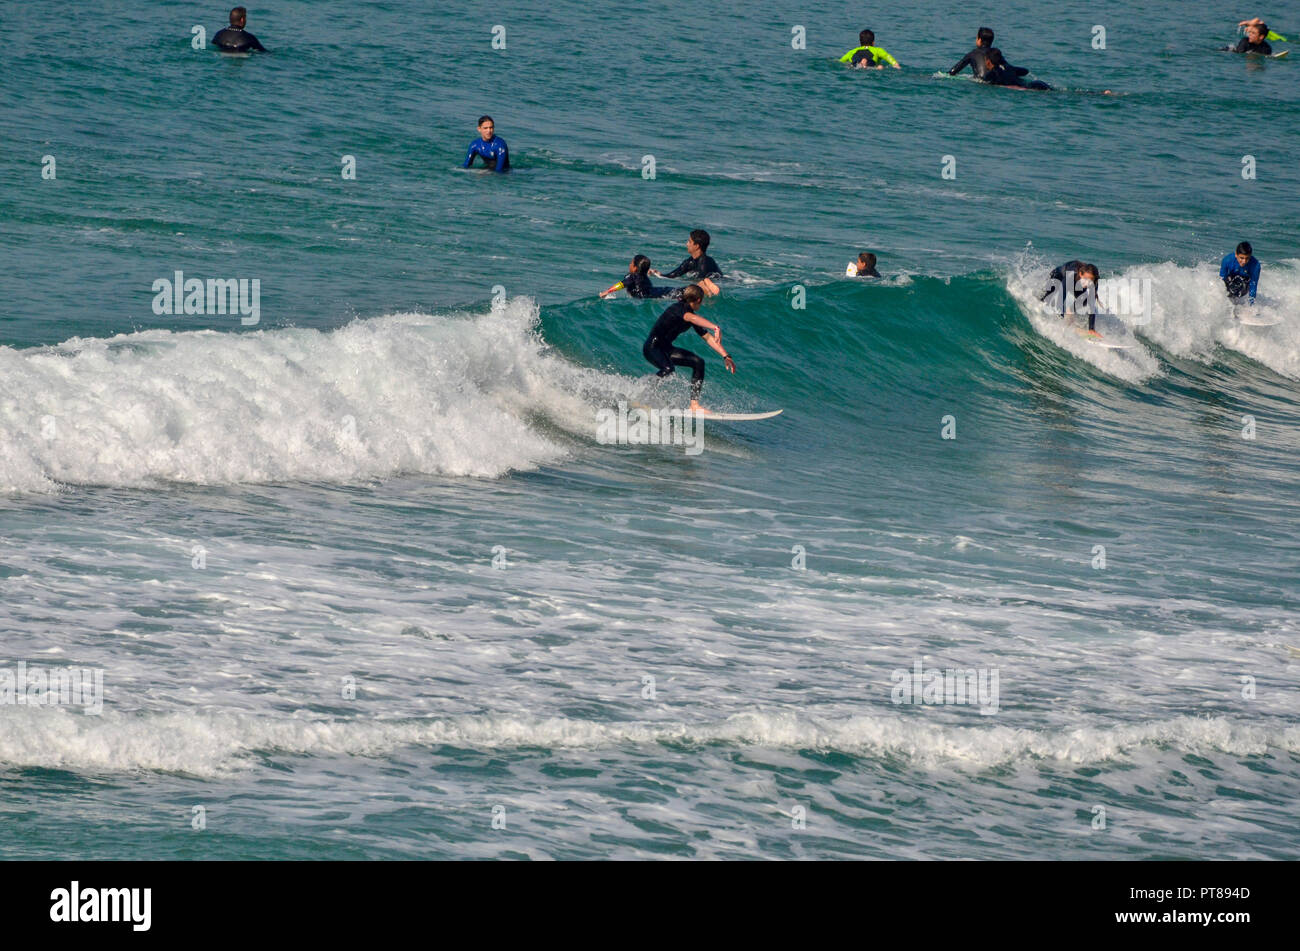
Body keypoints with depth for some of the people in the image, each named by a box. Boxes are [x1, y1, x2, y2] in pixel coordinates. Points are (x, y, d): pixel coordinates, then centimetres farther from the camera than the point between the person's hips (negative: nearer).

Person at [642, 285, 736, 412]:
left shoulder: (689, 312, 8)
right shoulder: (679, 308, -19)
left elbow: (707, 337, 11)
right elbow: (691, 318, -43)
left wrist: (725, 356, 5)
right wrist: (715, 327, -56)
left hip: (666, 349, 10)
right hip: (652, 348, -10)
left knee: (698, 362, 2)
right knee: (668, 370, -36)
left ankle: (694, 404, -2)